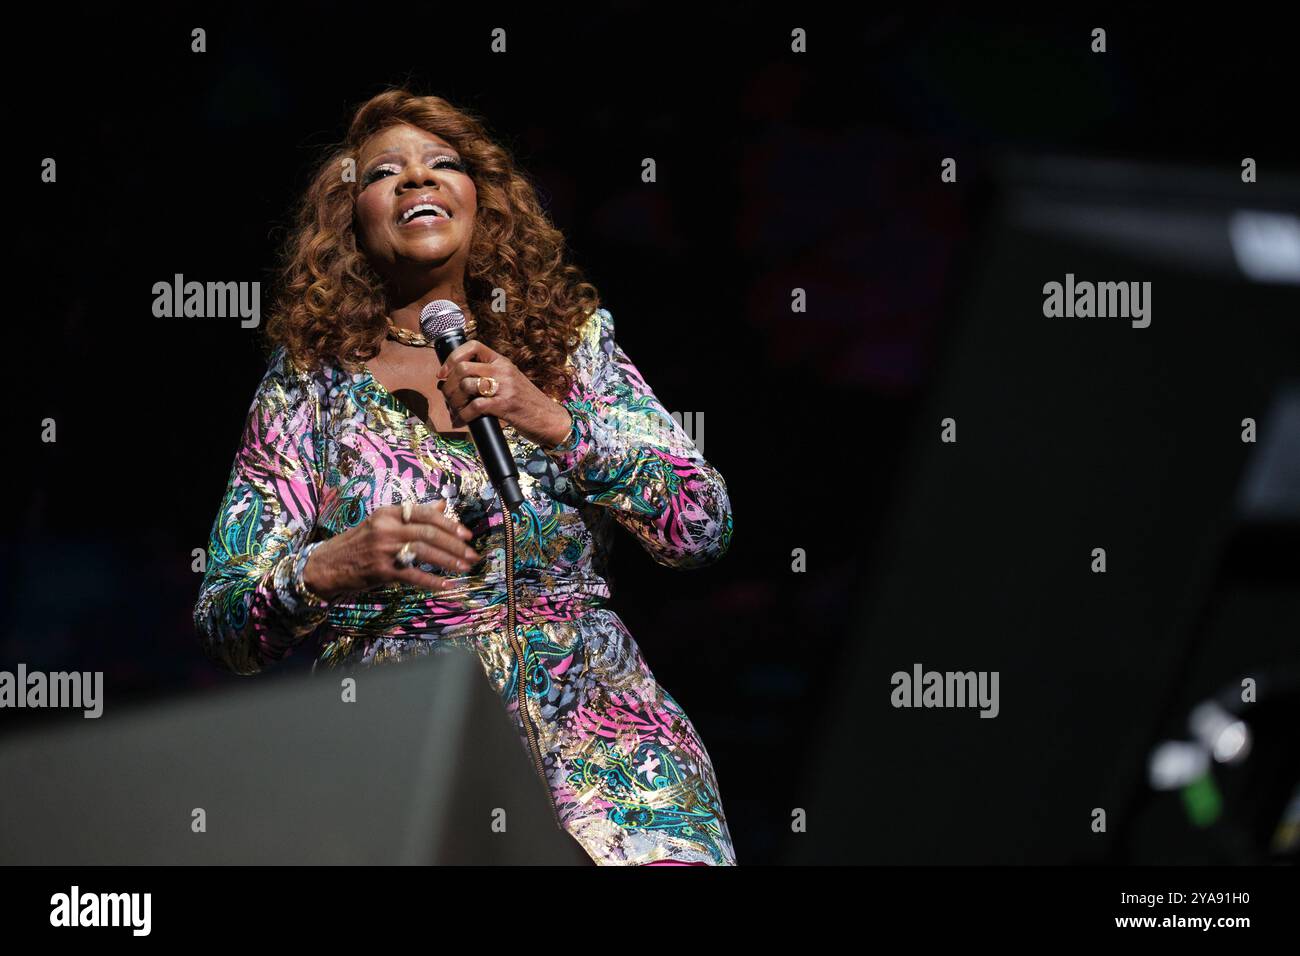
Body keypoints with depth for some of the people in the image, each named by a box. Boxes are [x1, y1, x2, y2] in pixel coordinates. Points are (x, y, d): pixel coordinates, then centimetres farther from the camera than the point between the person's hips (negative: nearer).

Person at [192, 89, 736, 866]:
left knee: (666, 854, -27)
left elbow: (705, 530, 4)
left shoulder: (574, 339, 14)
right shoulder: (310, 382, 10)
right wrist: (327, 570, -15)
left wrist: (556, 422, -8)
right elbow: (222, 627, 6)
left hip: (590, 715, 1)